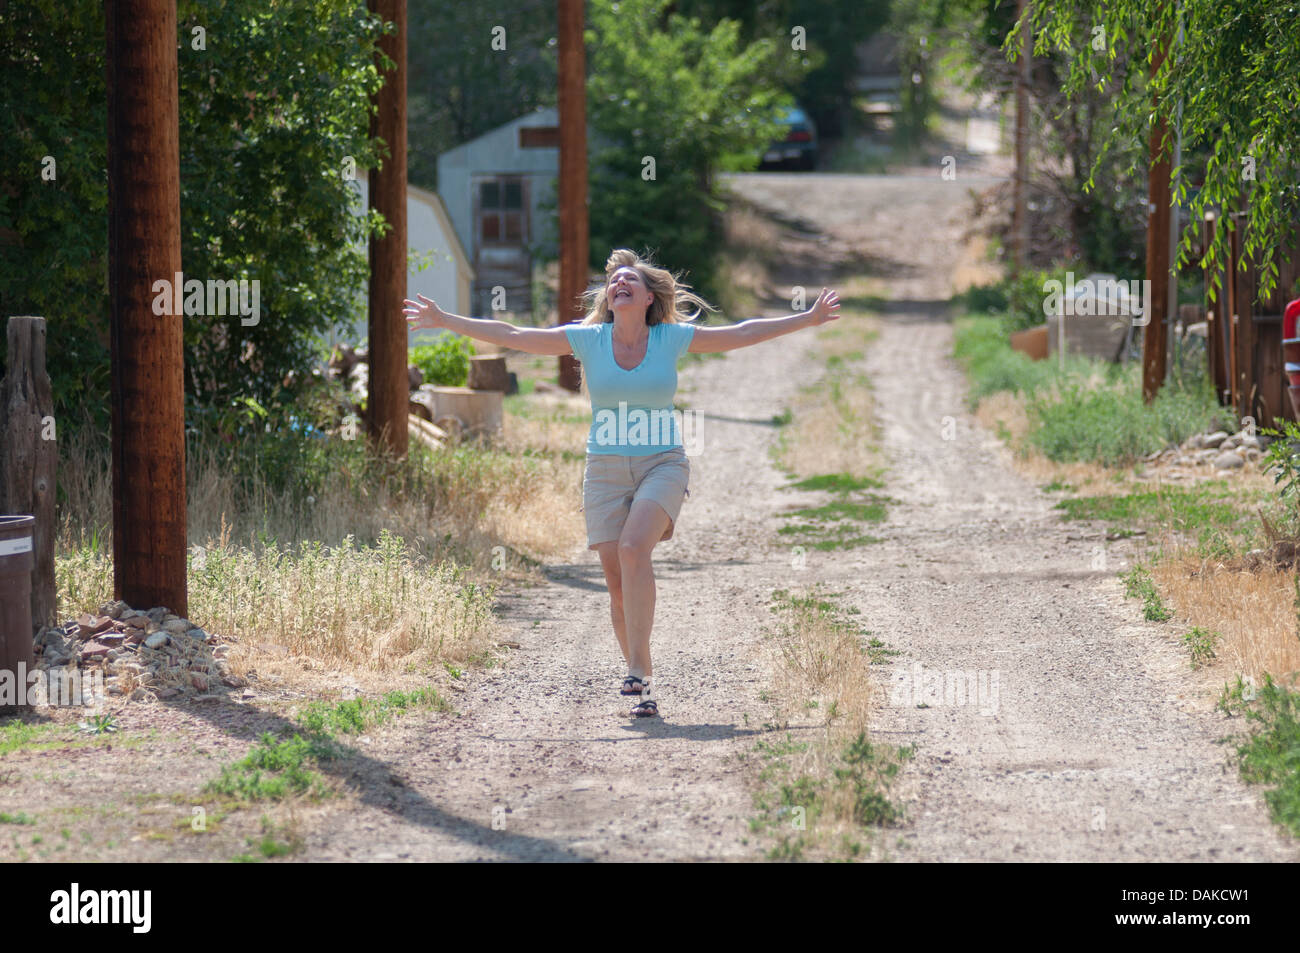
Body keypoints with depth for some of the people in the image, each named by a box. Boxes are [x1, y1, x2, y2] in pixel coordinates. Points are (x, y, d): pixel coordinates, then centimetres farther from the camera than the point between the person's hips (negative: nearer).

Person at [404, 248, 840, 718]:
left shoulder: (672, 338, 2)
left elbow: (742, 334, 7)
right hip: (607, 468, 2)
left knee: (633, 549, -27)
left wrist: (808, 320, 7)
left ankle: (638, 668, -25)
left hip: (663, 465, -2)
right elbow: (511, 336, 4)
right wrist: (444, 321, 3)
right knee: (618, 582, -3)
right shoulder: (587, 339, 3)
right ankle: (643, 681, 11)